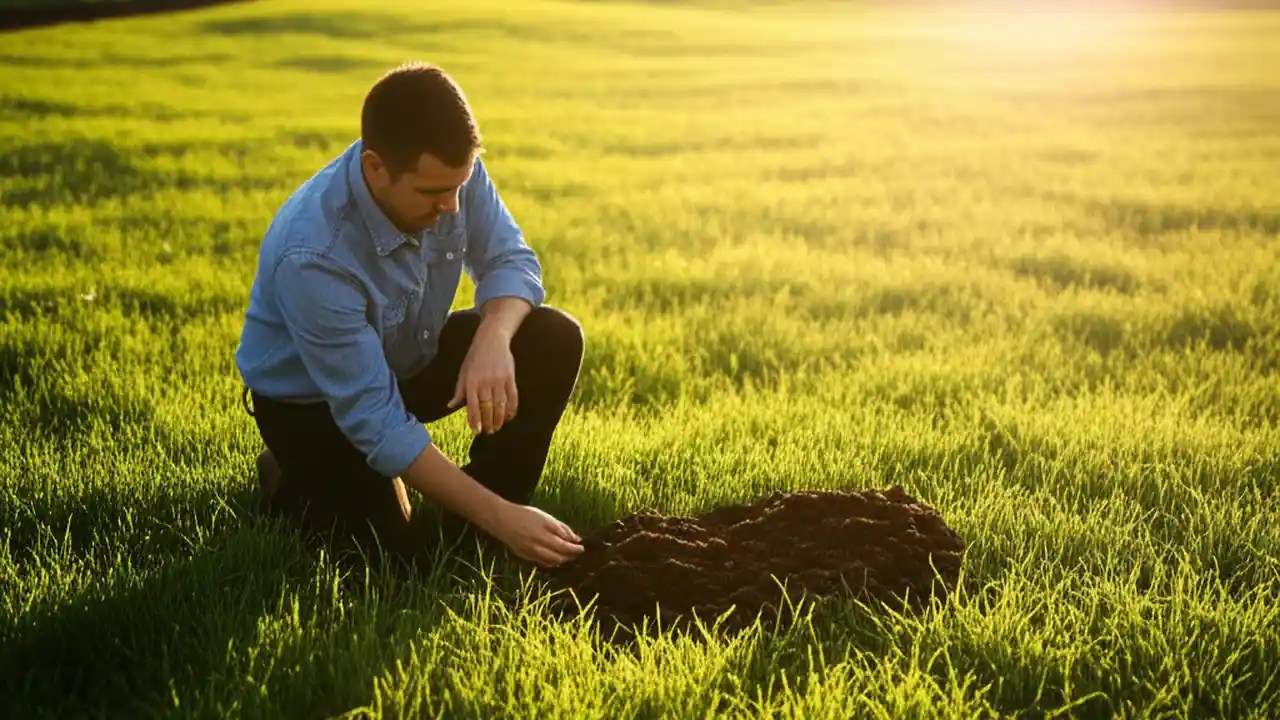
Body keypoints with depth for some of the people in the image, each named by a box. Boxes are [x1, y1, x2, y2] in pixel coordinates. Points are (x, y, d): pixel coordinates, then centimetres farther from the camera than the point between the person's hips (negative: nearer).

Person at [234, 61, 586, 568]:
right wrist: (500, 515, -37)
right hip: (311, 400, -5)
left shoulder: (453, 171, -23)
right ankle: (295, 481, 14)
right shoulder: (312, 255, -39)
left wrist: (492, 340, -37)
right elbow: (375, 422, -35)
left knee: (554, 339, -17)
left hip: (411, 357, 5)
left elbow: (512, 260, -13)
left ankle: (473, 529, -2)